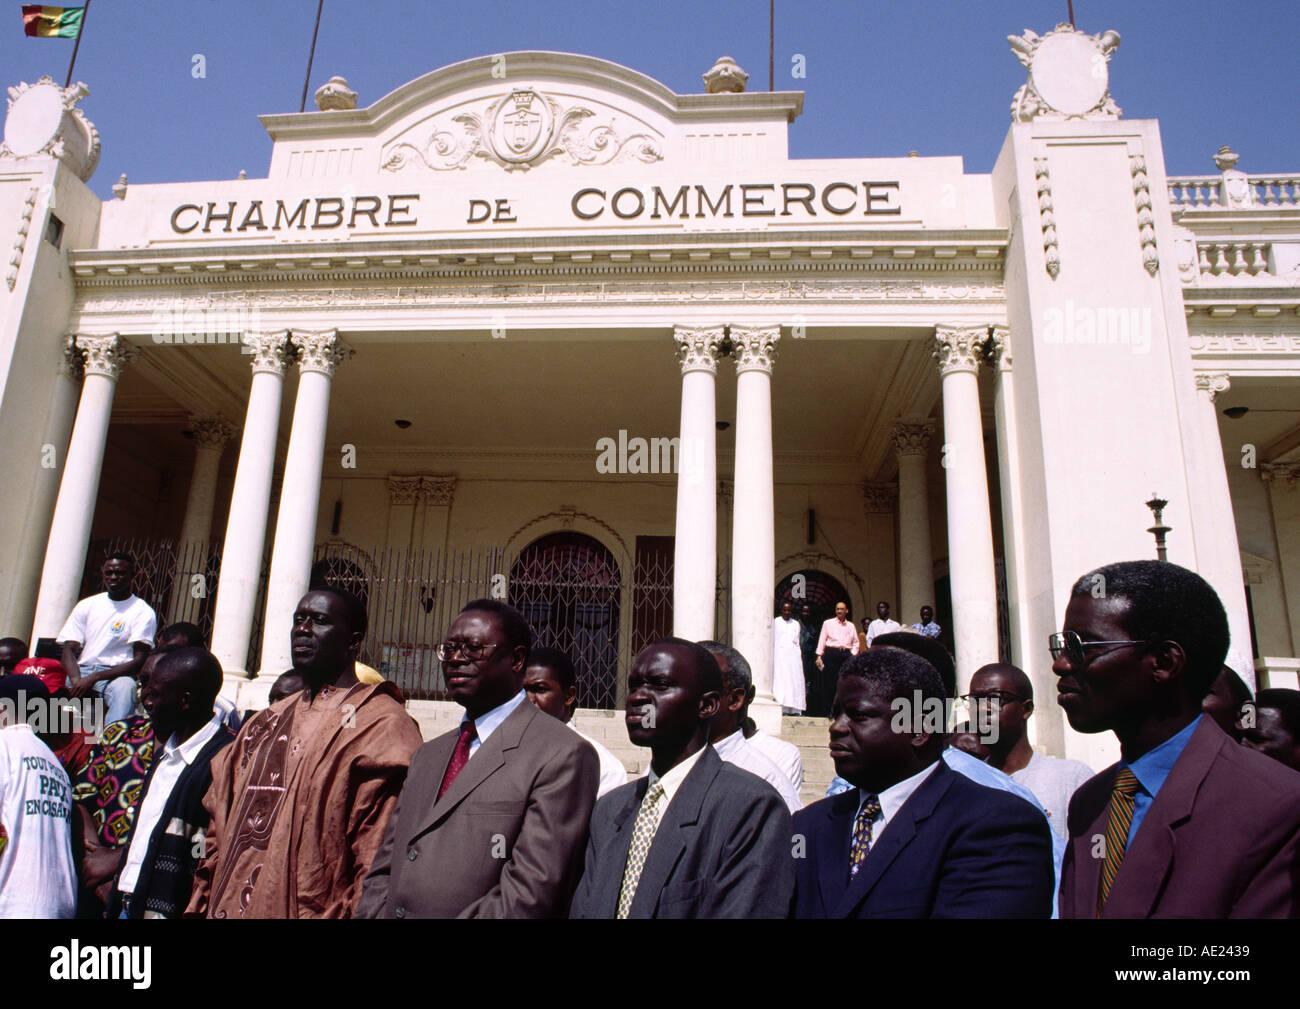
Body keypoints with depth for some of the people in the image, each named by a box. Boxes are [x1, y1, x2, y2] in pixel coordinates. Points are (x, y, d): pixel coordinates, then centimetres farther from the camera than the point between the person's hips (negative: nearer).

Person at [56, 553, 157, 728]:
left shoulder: (143, 612, 2)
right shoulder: (86, 605, 15)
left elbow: (139, 661, -7)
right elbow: (69, 650, 8)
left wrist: (93, 678, -18)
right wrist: (76, 680, -14)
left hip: (117, 674, -4)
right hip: (81, 671, 4)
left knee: (125, 687, -37)